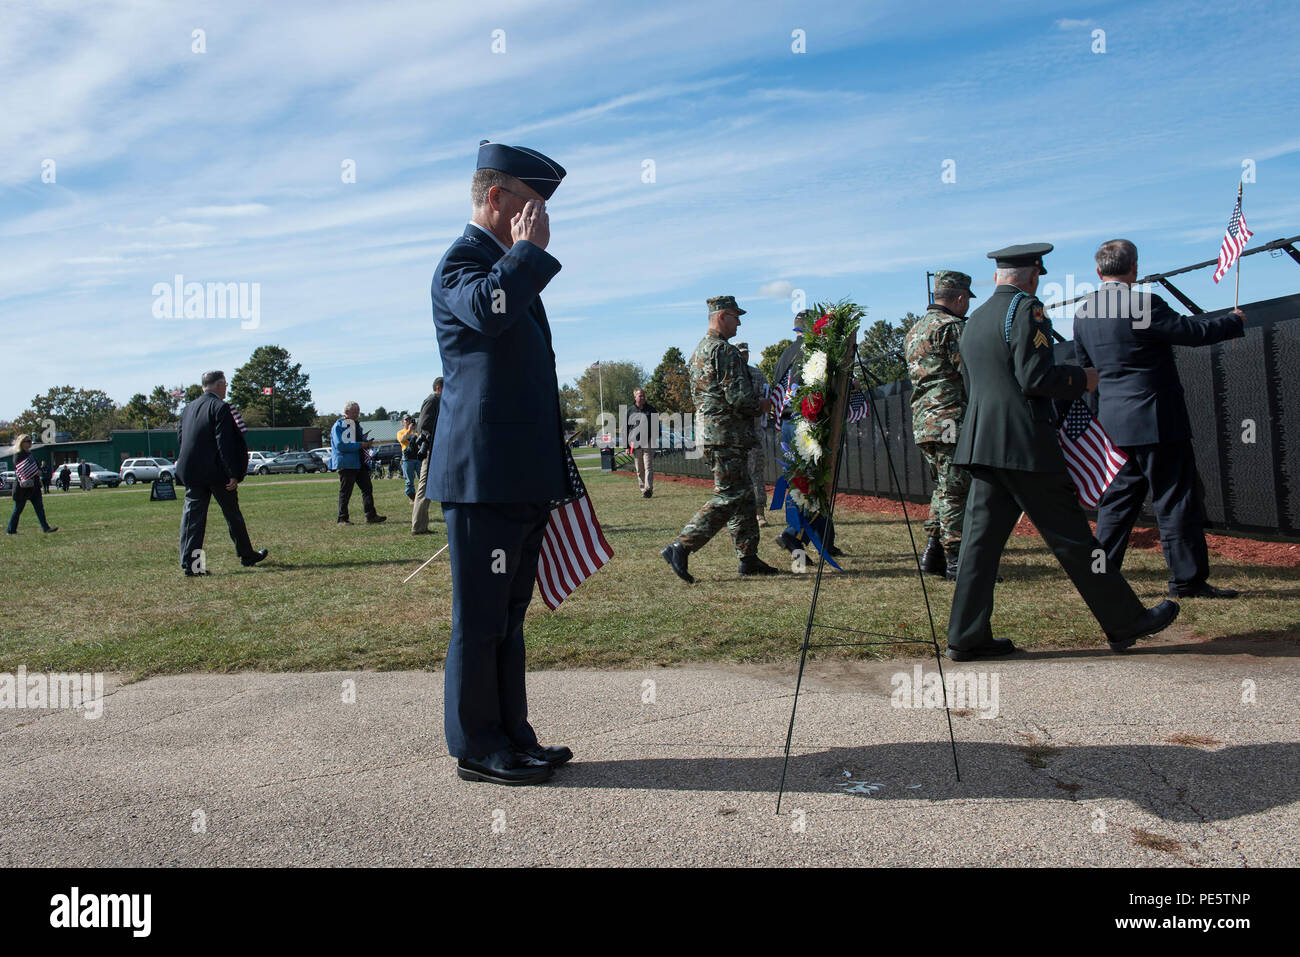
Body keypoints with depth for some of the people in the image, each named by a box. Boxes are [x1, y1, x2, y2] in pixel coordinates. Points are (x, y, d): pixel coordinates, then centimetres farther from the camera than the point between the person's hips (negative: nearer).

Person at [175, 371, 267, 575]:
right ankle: (247, 556, 21)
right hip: (217, 472, -6)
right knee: (233, 514, 8)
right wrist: (233, 474, -16)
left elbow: (180, 438, 13)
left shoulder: (188, 408, 11)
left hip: (191, 472, 6)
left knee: (192, 514, 4)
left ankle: (189, 564, -1)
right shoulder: (220, 407, -11)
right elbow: (224, 443, -17)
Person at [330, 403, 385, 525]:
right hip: (346, 463, -8)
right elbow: (340, 446, -17)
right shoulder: (339, 426, -6)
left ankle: (371, 516, 0)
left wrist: (367, 443, 5)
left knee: (367, 488, 0)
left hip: (360, 463, 8)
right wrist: (360, 445, -20)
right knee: (345, 492, -2)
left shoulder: (356, 425, 19)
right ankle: (342, 519, 6)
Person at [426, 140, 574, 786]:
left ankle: (511, 735, 24)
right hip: (483, 475, -9)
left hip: (523, 478, 9)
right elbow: (488, 308, -31)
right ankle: (477, 749, 10)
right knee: (480, 618, -1)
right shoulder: (460, 262, -6)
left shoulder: (513, 266, 24)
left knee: (508, 615, 14)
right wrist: (527, 249, -15)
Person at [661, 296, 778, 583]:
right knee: (729, 497, -8)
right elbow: (739, 397, -21)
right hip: (726, 434, -10)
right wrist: (761, 405, -1)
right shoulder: (724, 350, -14)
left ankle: (748, 557, 16)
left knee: (743, 495, 13)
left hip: (707, 430, 10)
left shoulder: (698, 351, 18)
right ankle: (680, 547, -11)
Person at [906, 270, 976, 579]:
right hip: (950, 420, -9)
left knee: (943, 489, 17)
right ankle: (956, 562, -2)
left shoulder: (913, 331, 19)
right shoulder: (951, 327, -10)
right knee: (956, 492, -4)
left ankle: (933, 554, 17)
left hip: (922, 422, 9)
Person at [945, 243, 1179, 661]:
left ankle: (966, 637, 7)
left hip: (980, 445, 8)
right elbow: (1035, 377, -17)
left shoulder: (974, 319, 17)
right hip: (1025, 445, -7)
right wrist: (1083, 378, -1)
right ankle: (1126, 622, 15)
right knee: (1071, 537, 2)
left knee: (981, 539, 7)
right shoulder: (1026, 309, -8)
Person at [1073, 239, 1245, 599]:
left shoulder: (1083, 311, 6)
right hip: (1157, 420, -7)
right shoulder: (1144, 303, -15)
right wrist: (1234, 321, 9)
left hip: (1114, 421, 7)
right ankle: (1187, 579, 8)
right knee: (1177, 499, 2)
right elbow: (1193, 332, -9)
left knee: (1118, 499, 13)